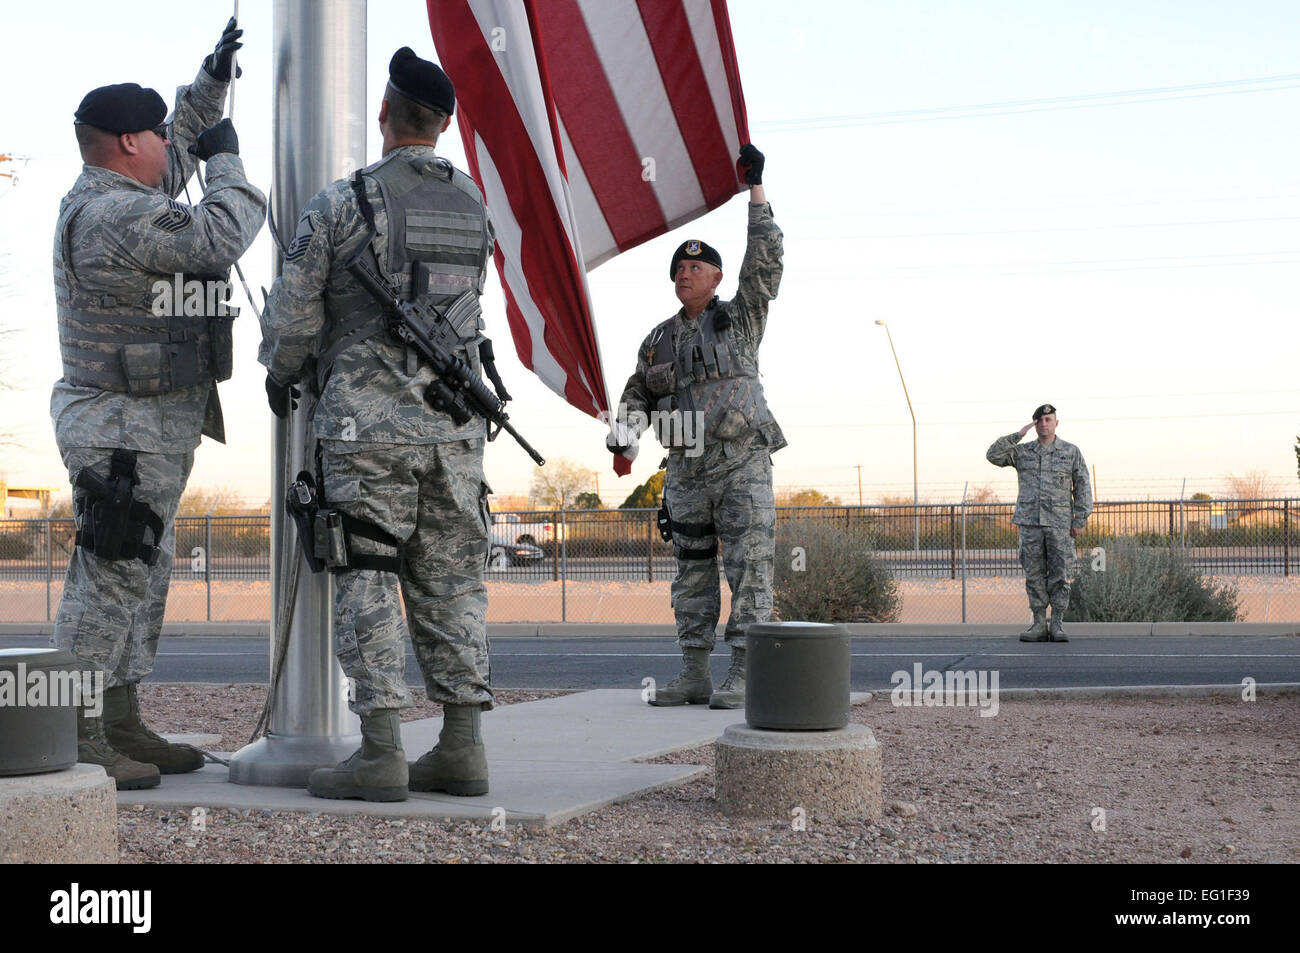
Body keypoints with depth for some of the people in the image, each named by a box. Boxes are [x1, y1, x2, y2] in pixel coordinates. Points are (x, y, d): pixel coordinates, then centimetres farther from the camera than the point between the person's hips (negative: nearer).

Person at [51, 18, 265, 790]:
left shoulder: (104, 196, 14)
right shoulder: (120, 215, -19)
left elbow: (175, 156, 30)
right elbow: (220, 238, -22)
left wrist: (213, 80, 25)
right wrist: (228, 160, -6)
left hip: (145, 431, 11)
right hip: (125, 433, -11)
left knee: (145, 578, 15)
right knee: (111, 581, -7)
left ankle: (122, 727, 22)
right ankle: (76, 740, 0)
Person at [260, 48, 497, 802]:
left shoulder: (342, 203, -7)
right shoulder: (474, 207, 9)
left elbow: (293, 312, -1)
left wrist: (281, 375, 21)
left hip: (369, 422, -5)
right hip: (453, 423, 5)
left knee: (368, 583, -1)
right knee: (451, 582, 8)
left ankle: (381, 754, -4)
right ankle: (463, 747, 8)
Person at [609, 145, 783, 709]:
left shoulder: (740, 318, 6)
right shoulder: (659, 340, 15)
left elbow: (765, 261, -3)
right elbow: (637, 393, 20)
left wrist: (756, 190, -6)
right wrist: (625, 432, 1)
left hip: (742, 463, -4)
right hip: (686, 471, 4)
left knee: (749, 567, -8)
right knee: (692, 570, 7)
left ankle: (743, 676, -6)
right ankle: (694, 675, 12)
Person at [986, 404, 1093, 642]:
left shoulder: (1071, 452, 6)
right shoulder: (1022, 452, 11)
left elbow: (1082, 488, 4)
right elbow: (994, 455, -2)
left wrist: (1080, 521, -4)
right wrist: (1017, 435, -5)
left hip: (1059, 523, -2)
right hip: (1030, 523, 2)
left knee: (1060, 575, -2)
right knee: (1034, 575, 2)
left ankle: (1057, 625, 2)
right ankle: (1038, 625, 6)